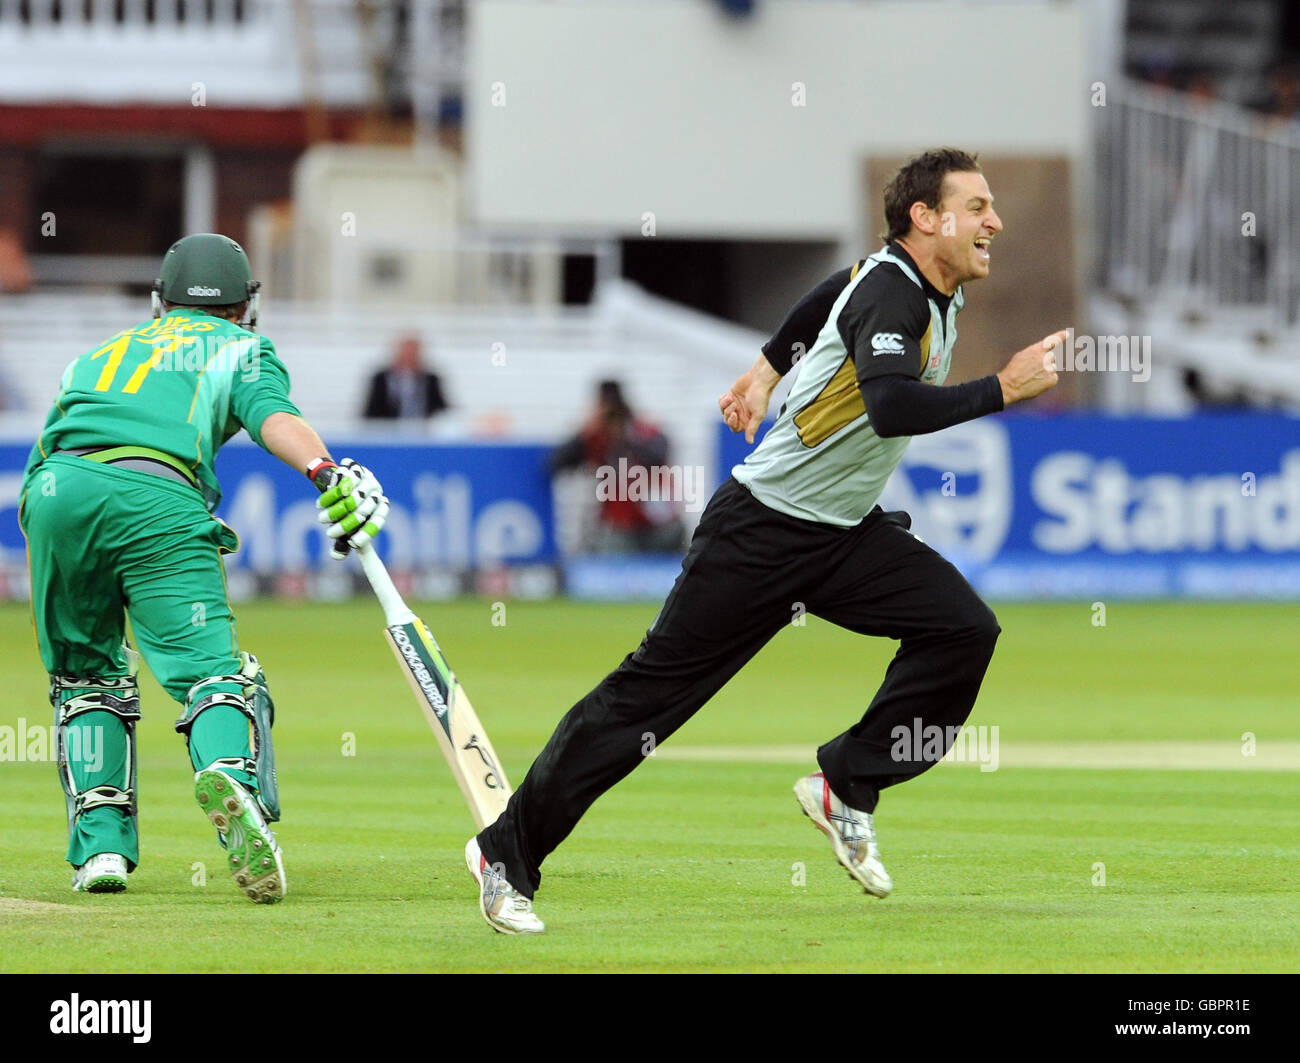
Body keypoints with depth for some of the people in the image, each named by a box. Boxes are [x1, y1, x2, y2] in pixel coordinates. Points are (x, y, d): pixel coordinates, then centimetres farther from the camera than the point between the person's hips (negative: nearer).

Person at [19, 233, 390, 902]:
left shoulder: (96, 355, 39)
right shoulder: (242, 347, 26)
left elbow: (41, 458, 32)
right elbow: (273, 417, 2)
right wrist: (325, 471, -14)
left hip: (55, 491, 3)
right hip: (158, 502, -3)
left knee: (87, 675, 19)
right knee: (213, 668, -10)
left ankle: (100, 842, 5)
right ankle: (229, 773, -43)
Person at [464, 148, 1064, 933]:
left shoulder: (936, 288, 4)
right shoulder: (891, 294, -23)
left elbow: (835, 296, 25)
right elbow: (892, 408, -42)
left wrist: (769, 368, 32)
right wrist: (1003, 390, -36)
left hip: (848, 534, 8)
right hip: (763, 530, -8)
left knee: (964, 628, -10)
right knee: (654, 692, -5)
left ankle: (847, 787, 2)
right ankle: (507, 852, 3)